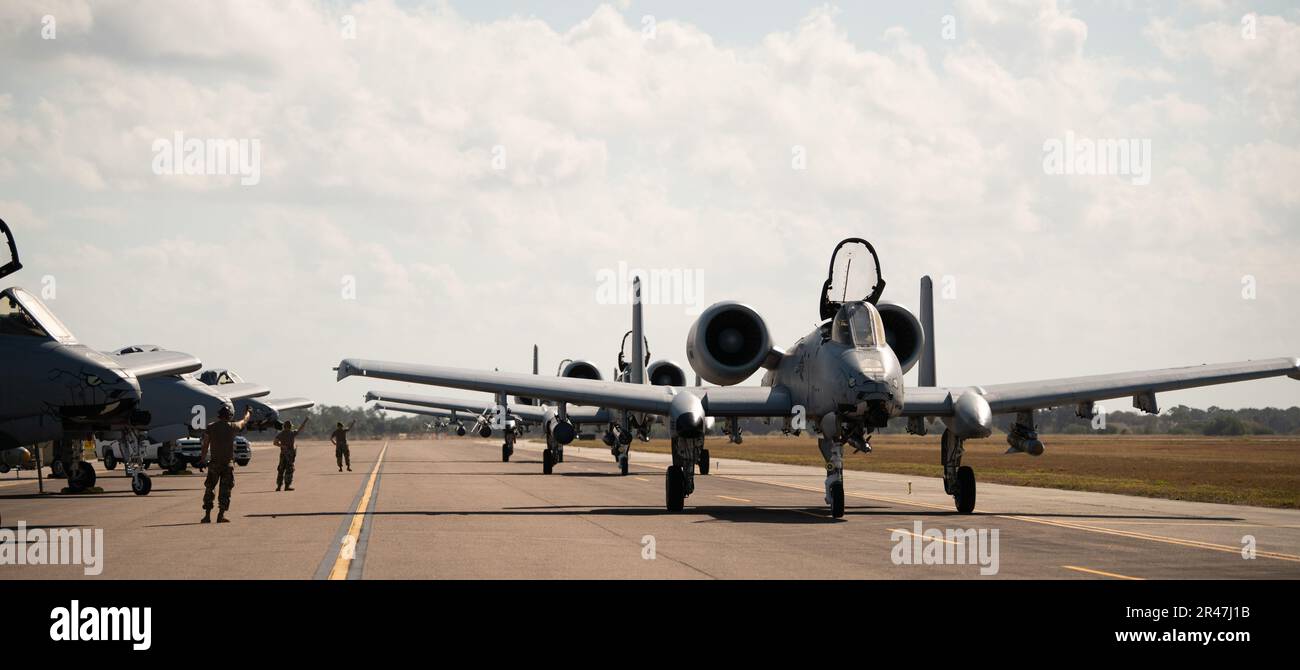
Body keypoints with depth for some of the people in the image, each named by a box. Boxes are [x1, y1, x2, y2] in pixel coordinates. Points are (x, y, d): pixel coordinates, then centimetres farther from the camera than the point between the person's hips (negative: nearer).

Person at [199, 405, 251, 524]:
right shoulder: (232, 427, -2)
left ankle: (207, 515, 6)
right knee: (225, 490, 4)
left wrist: (202, 460, 8)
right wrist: (248, 413, 40)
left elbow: (205, 446, -1)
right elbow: (244, 421, 19)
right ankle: (221, 515, -1)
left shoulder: (210, 428, -2)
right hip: (227, 463, -1)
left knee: (209, 488, 9)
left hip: (214, 463, 1)